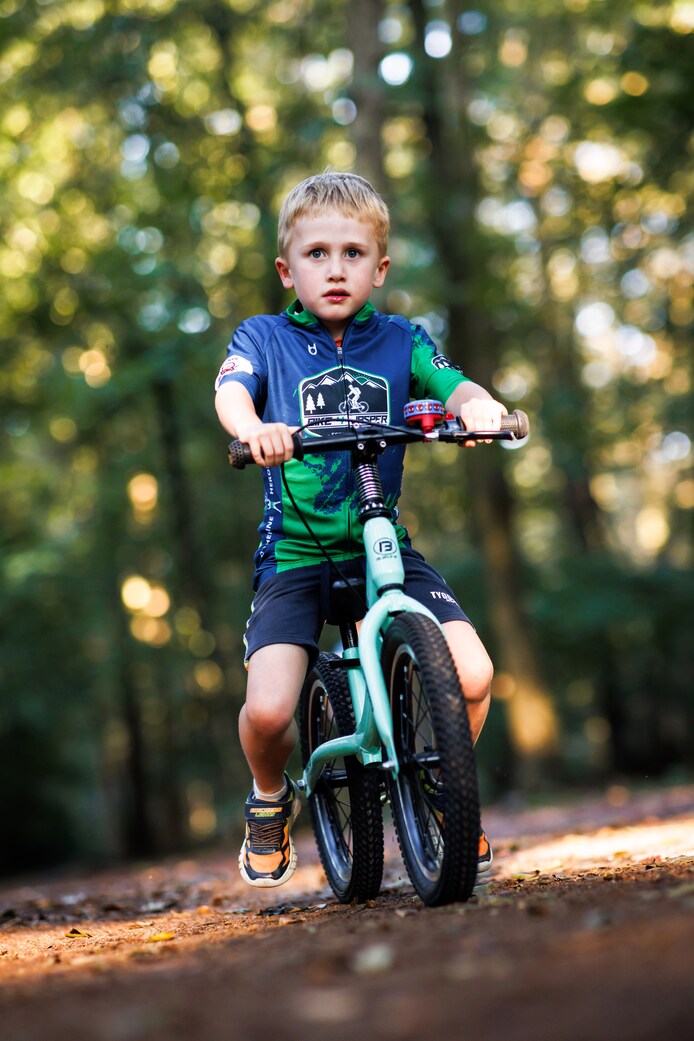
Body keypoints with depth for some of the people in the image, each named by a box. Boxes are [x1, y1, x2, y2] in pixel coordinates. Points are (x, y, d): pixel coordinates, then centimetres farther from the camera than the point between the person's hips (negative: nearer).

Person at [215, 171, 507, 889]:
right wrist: (253, 427, -38)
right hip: (295, 554, -1)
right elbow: (230, 390, -14)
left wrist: (477, 404, -32)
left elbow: (451, 384, -7)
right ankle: (270, 801, 18)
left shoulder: (400, 341, 9)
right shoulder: (265, 337, 5)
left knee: (471, 676, -17)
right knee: (267, 710, -19)